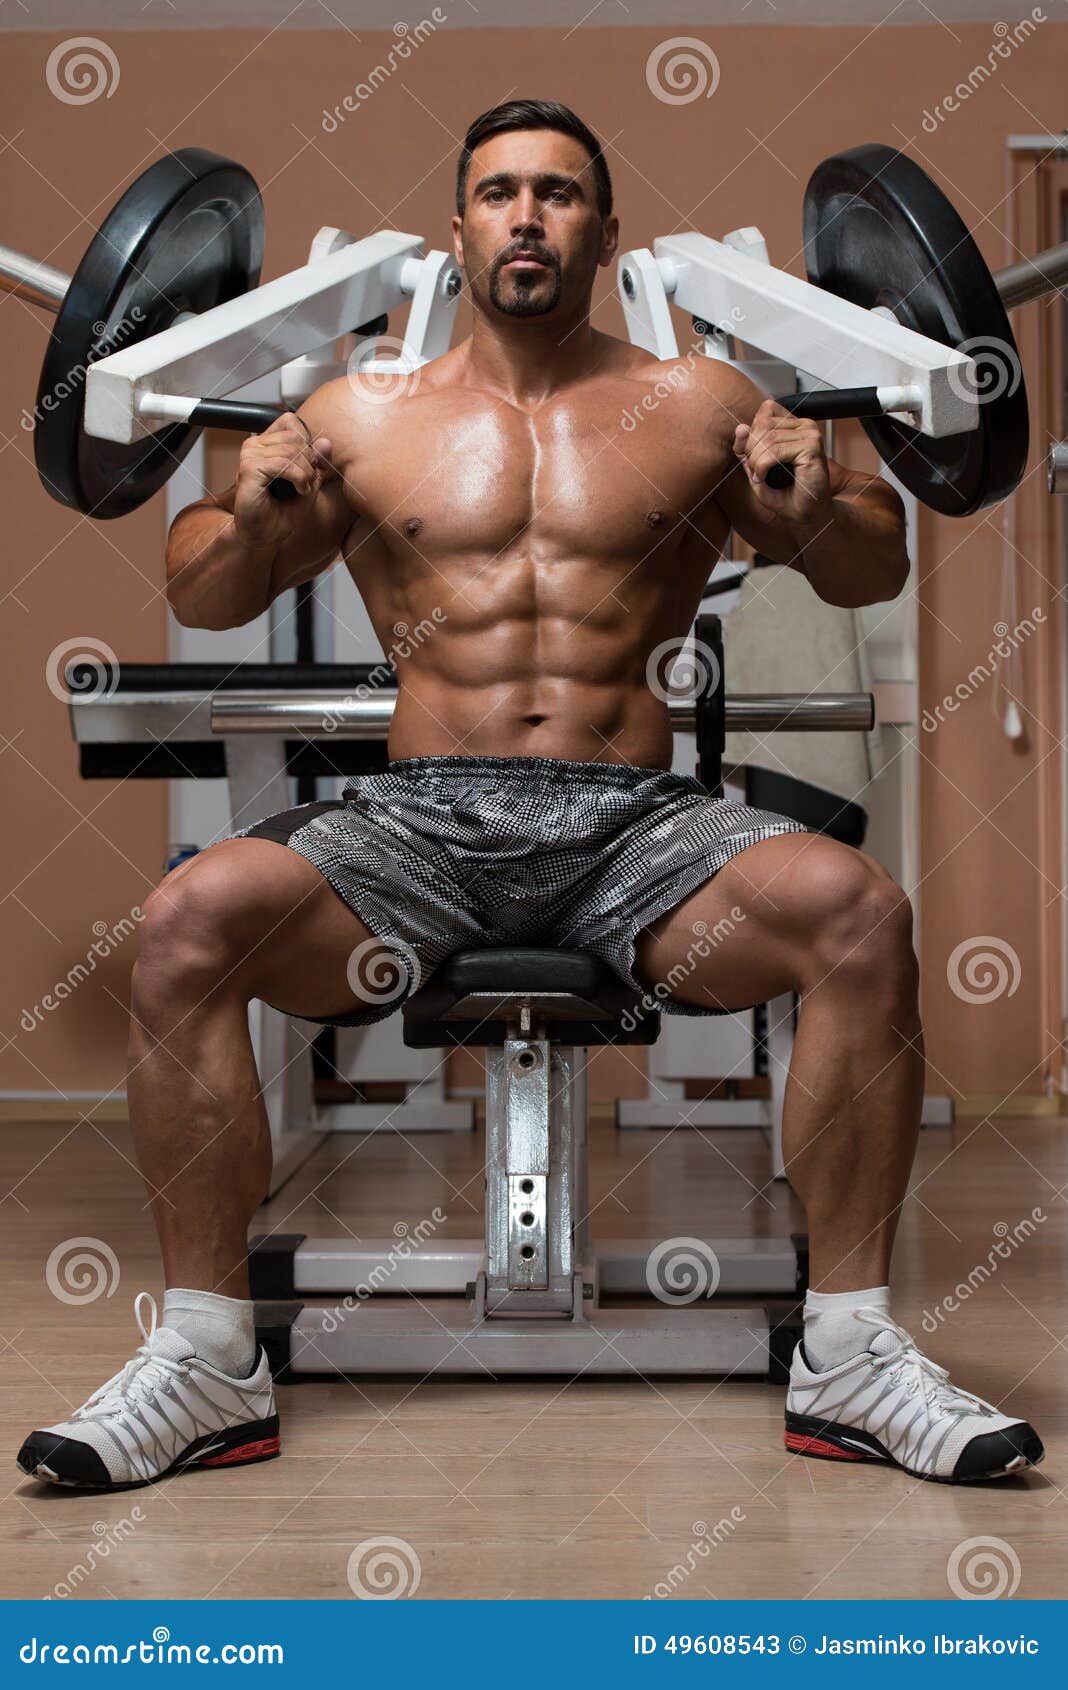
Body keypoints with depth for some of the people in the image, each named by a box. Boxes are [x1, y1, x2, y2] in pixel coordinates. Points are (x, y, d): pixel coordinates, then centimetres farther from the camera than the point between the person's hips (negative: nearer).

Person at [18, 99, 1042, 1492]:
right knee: (187, 922, -27)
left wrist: (818, 511, -6)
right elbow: (202, 598, 17)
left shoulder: (702, 405, 15)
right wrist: (251, 517, -6)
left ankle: (848, 1353, -17)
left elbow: (876, 575, 18)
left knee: (858, 911, -29)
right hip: (419, 821, 0)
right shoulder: (363, 416, 15)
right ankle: (206, 1359, -15)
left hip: (636, 825, 0)